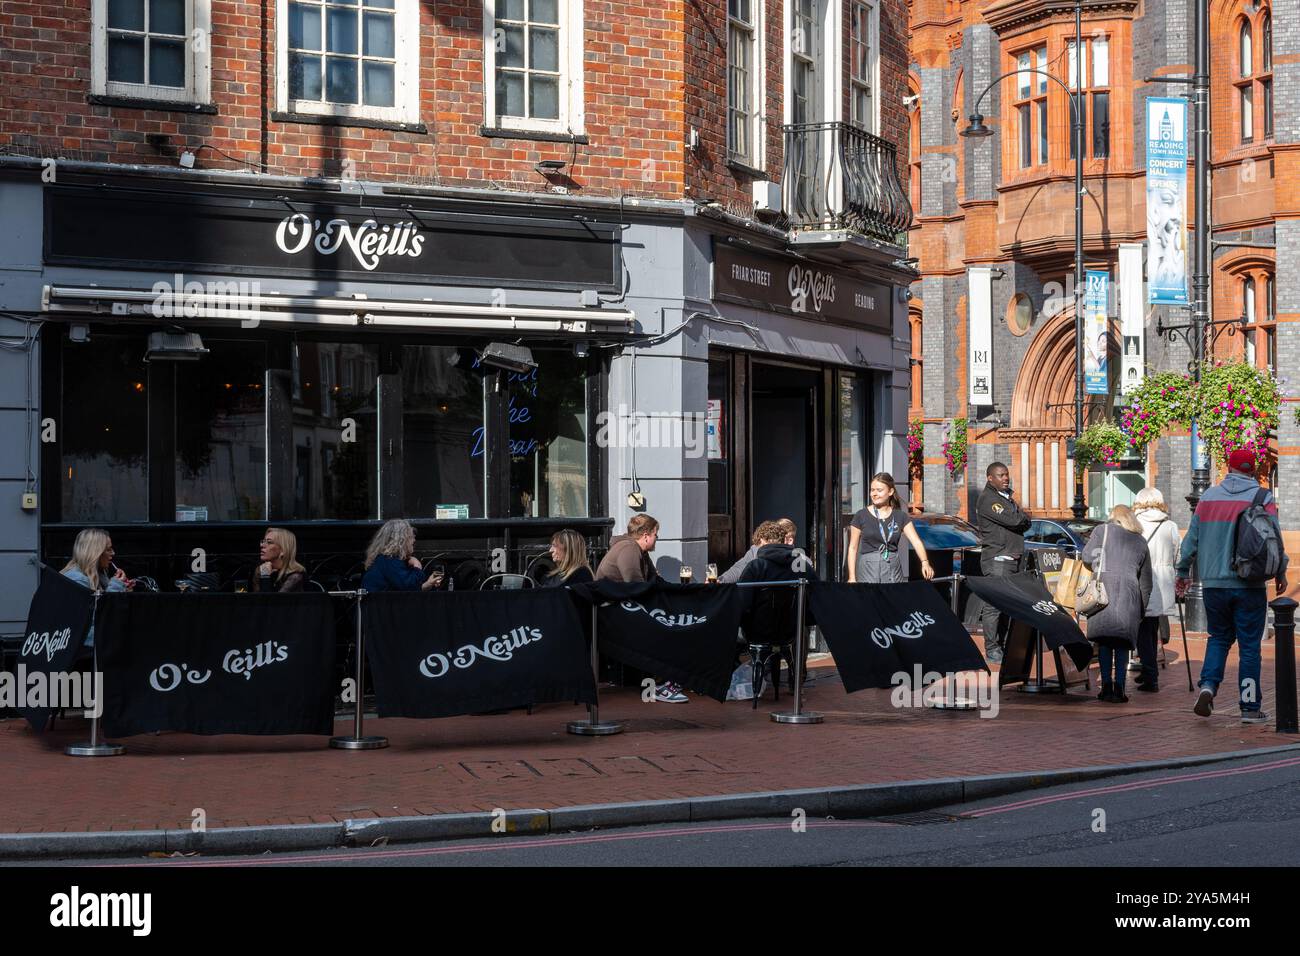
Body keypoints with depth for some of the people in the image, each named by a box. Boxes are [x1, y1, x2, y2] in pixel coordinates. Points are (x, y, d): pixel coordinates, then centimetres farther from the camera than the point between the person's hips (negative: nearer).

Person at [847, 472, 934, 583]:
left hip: (893, 570, 2)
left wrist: (925, 562, -23)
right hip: (869, 569, -2)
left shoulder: (900, 516, 6)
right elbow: (853, 548, 4)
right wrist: (852, 577, -2)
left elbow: (916, 541, -5)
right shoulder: (861, 516, 1)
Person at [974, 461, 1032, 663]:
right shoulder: (987, 499, -8)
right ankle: (992, 650, -8)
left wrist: (1020, 518, -2)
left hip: (1014, 559, 9)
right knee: (994, 605, -9)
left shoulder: (1008, 498, 21)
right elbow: (1012, 520, -17)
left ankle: (1005, 646, 13)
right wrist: (1021, 516, 3)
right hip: (997, 560, -9)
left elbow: (1026, 523, 17)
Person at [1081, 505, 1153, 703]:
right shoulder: (1140, 542, 22)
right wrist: (1141, 609, 27)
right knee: (1122, 644, 4)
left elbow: (1087, 556, 2)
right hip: (1129, 592, 2)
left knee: (1104, 641, 3)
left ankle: (1107, 686, -3)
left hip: (1104, 589, -2)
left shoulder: (1103, 531, 11)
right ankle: (1118, 688, -3)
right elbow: (1146, 580, 22)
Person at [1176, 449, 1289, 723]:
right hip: (1250, 585, -2)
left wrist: (1182, 572, 15)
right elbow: (1274, 539, -7)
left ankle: (1208, 685, -6)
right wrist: (1280, 573, 7)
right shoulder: (1262, 497, -3)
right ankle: (1250, 708, 5)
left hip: (1214, 584, 2)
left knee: (1219, 638, 17)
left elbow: (1192, 538, 6)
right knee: (1249, 644, 4)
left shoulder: (1209, 496, 5)